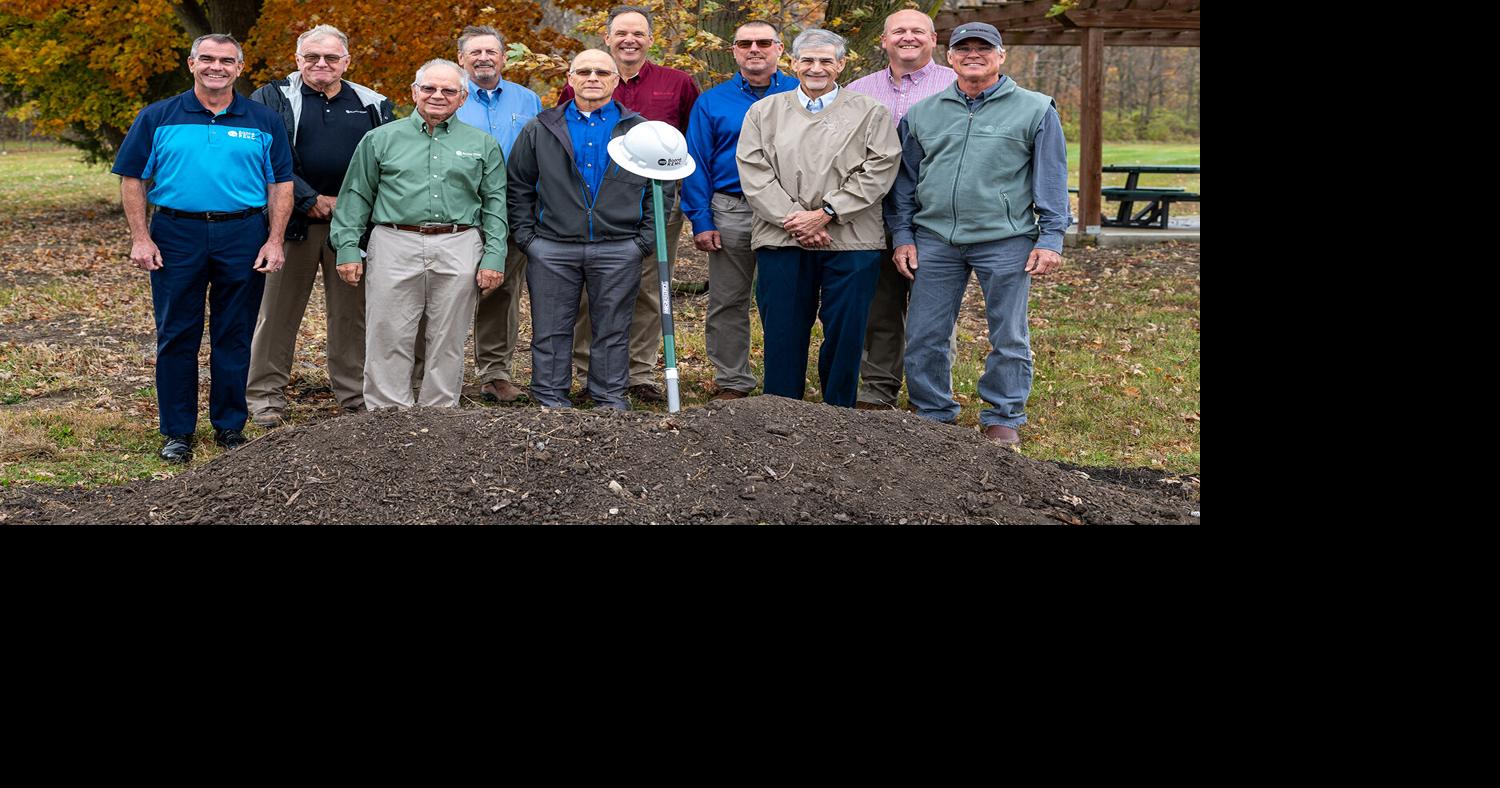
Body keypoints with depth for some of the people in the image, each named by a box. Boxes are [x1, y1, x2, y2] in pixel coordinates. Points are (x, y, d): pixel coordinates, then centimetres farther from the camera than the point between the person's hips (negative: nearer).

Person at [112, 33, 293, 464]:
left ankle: (230, 427, 18)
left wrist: (275, 241, -3)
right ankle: (177, 432, 12)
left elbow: (280, 185, 7)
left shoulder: (263, 122, 6)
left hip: (242, 236, 0)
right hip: (176, 235, 0)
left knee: (234, 337, 6)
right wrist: (140, 238, -4)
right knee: (176, 336, 3)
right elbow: (132, 179, 5)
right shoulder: (158, 118, 4)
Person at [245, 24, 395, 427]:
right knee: (278, 310, 3)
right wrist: (311, 200, -13)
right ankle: (265, 394, 11)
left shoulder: (372, 105, 10)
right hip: (294, 221, -2)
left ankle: (356, 393, 18)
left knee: (351, 310, 9)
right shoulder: (273, 99, 2)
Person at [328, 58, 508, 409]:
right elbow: (356, 196, 9)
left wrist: (494, 256, -1)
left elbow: (495, 204, 9)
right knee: (389, 340, -2)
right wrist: (348, 248, 1)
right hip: (396, 246, -1)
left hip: (457, 251, 1)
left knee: (447, 343, 5)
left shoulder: (482, 144, 11)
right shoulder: (381, 139, 9)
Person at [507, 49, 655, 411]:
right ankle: (551, 398, 13)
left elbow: (660, 187, 10)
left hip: (618, 250, 0)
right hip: (552, 250, 0)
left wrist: (646, 239, 2)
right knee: (551, 330, 3)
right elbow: (519, 187, 10)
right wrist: (526, 236, 1)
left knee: (612, 330, 6)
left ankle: (611, 397, 16)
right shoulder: (540, 130, 8)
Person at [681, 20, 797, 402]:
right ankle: (732, 382, 15)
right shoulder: (712, 102, 6)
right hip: (731, 212, 1)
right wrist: (701, 221, -6)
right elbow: (696, 164, 2)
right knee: (728, 303, 5)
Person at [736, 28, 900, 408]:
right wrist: (791, 218, -9)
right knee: (783, 334, 3)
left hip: (850, 241, -1)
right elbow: (753, 172, 3)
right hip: (781, 241, 1)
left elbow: (878, 172, -3)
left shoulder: (871, 113, 8)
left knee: (844, 334, 1)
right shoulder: (764, 112, 13)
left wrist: (825, 214, -11)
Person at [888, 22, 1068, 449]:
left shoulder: (1035, 110, 4)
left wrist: (1050, 239, -5)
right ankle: (932, 413, 19)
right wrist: (902, 236, 8)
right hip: (934, 240, 2)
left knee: (1008, 338, 5)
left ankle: (1004, 418, 18)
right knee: (924, 336, 4)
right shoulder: (922, 113, 11)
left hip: (1005, 241, -2)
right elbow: (905, 181, 15)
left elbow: (1052, 180, 2)